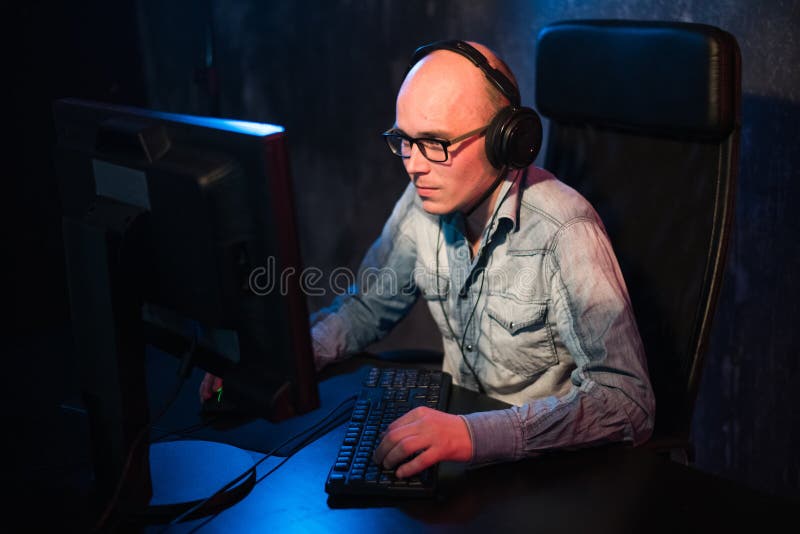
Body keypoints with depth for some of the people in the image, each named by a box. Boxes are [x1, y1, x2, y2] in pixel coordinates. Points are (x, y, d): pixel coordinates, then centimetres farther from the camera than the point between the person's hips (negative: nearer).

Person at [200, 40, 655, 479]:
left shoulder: (564, 231, -24)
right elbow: (369, 305, 11)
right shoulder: (426, 199, -4)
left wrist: (477, 435, -42)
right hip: (456, 417, 6)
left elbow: (628, 403, -30)